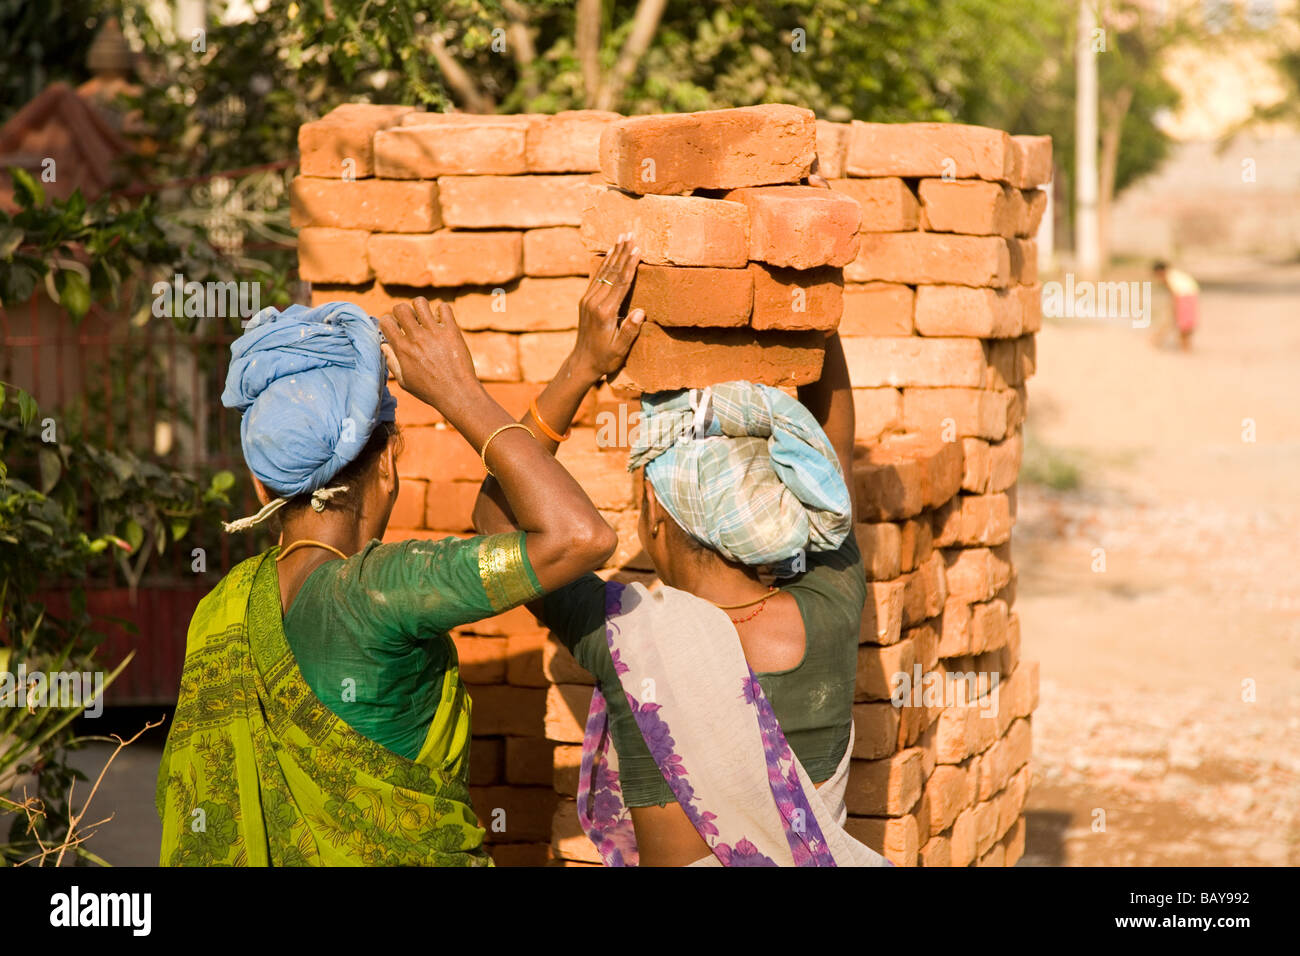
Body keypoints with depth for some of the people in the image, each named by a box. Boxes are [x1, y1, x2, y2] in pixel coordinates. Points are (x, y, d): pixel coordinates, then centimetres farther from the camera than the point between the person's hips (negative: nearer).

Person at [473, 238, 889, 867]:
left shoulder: (628, 636, -23)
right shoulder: (831, 610, -15)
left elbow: (496, 514, -8)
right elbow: (832, 443, 2)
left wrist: (581, 368, -10)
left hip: (677, 861, -4)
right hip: (823, 856, 4)